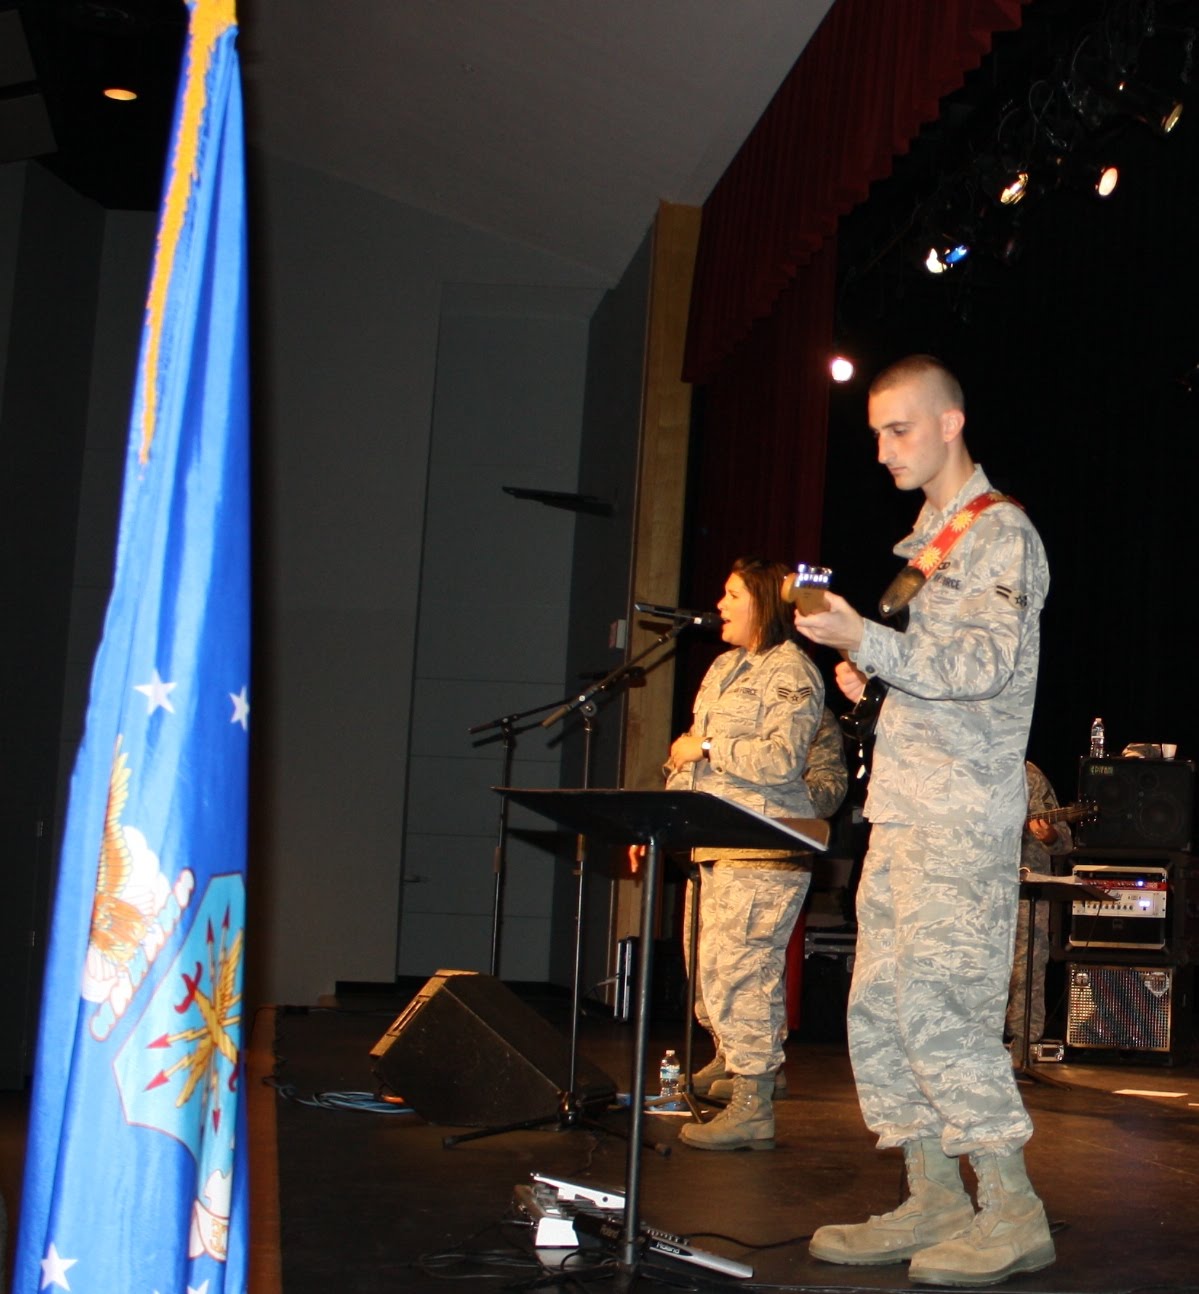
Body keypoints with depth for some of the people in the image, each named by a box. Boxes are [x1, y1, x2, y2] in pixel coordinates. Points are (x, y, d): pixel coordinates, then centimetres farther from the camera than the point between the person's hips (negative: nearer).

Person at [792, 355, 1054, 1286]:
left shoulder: (999, 534, -5)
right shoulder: (927, 539, 22)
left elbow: (985, 665, -18)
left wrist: (866, 640, -26)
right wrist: (865, 674, 10)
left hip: (963, 820, -9)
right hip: (902, 815, 9)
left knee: (937, 1005, -13)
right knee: (878, 1007, 6)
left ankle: (1013, 1212, -4)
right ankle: (934, 1201, 13)